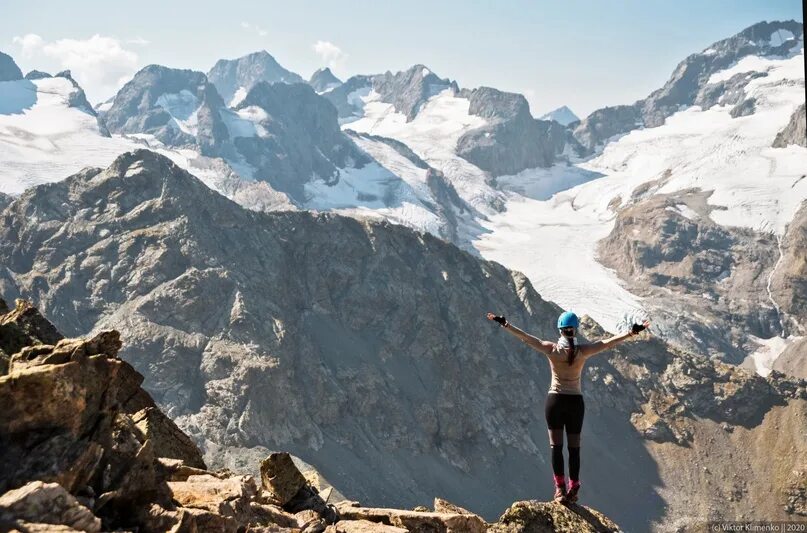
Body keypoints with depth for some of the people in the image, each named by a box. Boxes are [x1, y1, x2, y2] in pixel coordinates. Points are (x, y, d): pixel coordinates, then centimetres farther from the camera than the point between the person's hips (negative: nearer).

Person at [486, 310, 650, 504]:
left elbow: (524, 337, -6)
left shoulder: (551, 349, -10)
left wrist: (504, 324, -1)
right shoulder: (583, 351, -9)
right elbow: (608, 343, -5)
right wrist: (631, 332, 1)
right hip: (576, 402, 1)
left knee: (556, 446, 4)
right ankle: (573, 490, 11)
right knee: (574, 448, 9)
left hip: (555, 400, -1)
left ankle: (560, 489, 0)